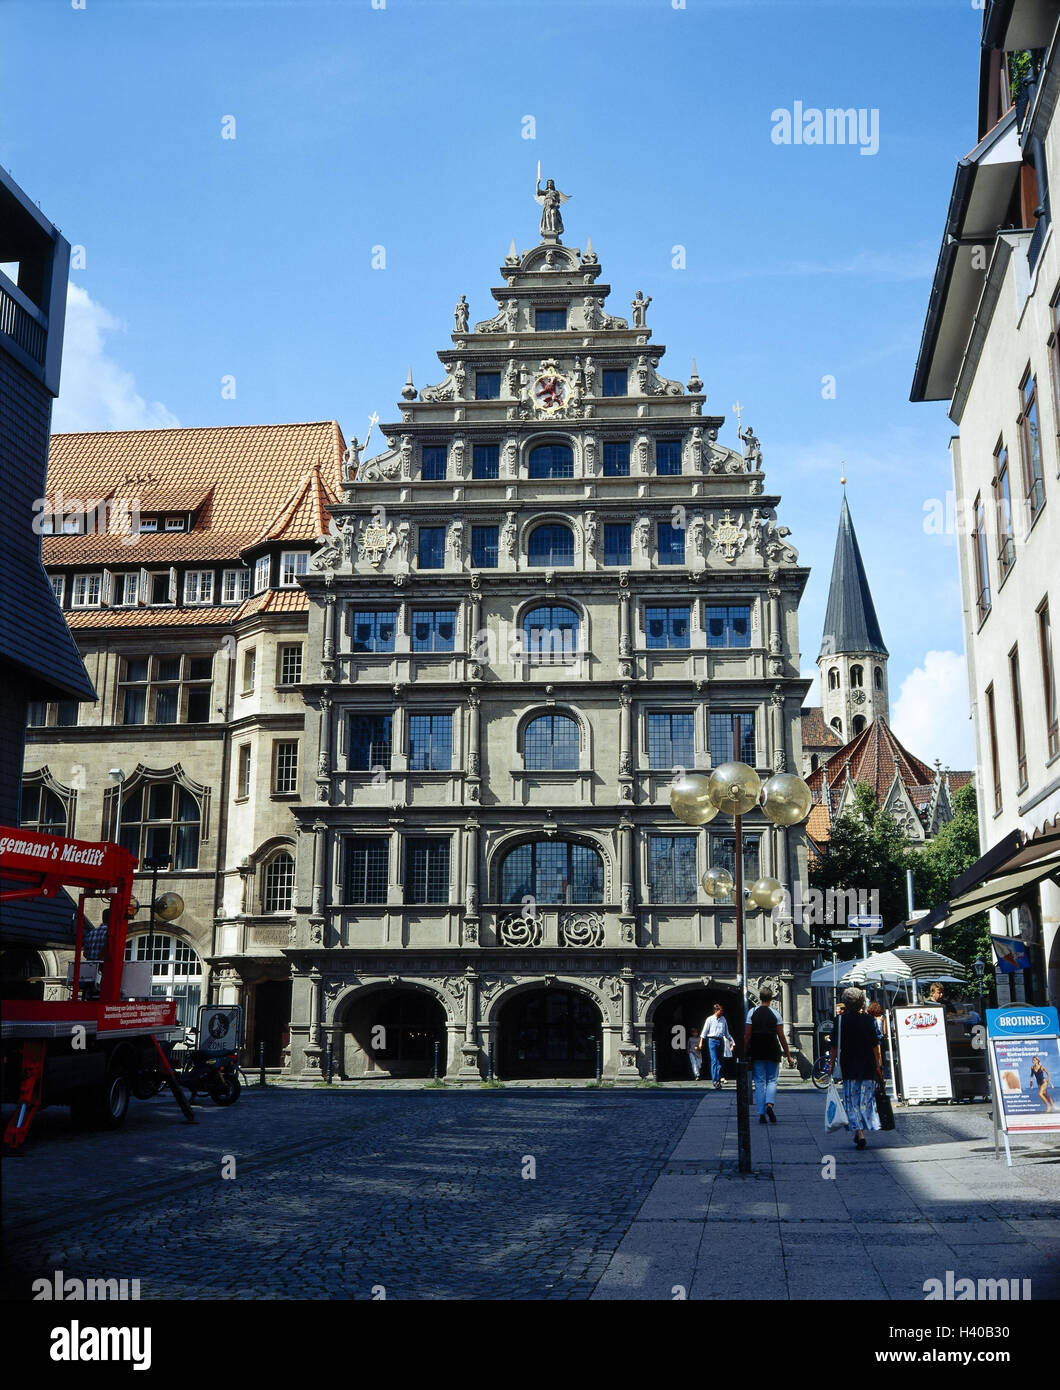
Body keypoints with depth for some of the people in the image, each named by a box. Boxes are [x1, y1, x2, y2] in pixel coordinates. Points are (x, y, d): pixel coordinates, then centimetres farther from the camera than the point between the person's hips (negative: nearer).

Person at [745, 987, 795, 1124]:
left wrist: (745, 1053, 3)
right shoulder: (775, 1014, -1)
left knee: (759, 1082, 5)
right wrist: (788, 1056, 6)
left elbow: (747, 1035, -3)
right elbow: (781, 1037, -1)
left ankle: (761, 1114, 1)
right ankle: (769, 1104, -16)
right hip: (772, 1052, -1)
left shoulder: (752, 1013, 0)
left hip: (756, 1053, 1)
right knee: (772, 1080, 9)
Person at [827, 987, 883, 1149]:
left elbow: (835, 1046, -5)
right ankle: (862, 1130, 18)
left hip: (848, 1067, -2)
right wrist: (878, 1065, 9)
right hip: (868, 1066, 2)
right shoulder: (868, 1019, -2)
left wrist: (831, 1063, 4)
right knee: (866, 1099, 14)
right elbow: (875, 1044, 1)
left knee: (852, 1101, 3)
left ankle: (859, 1133, -9)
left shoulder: (840, 1020, -6)